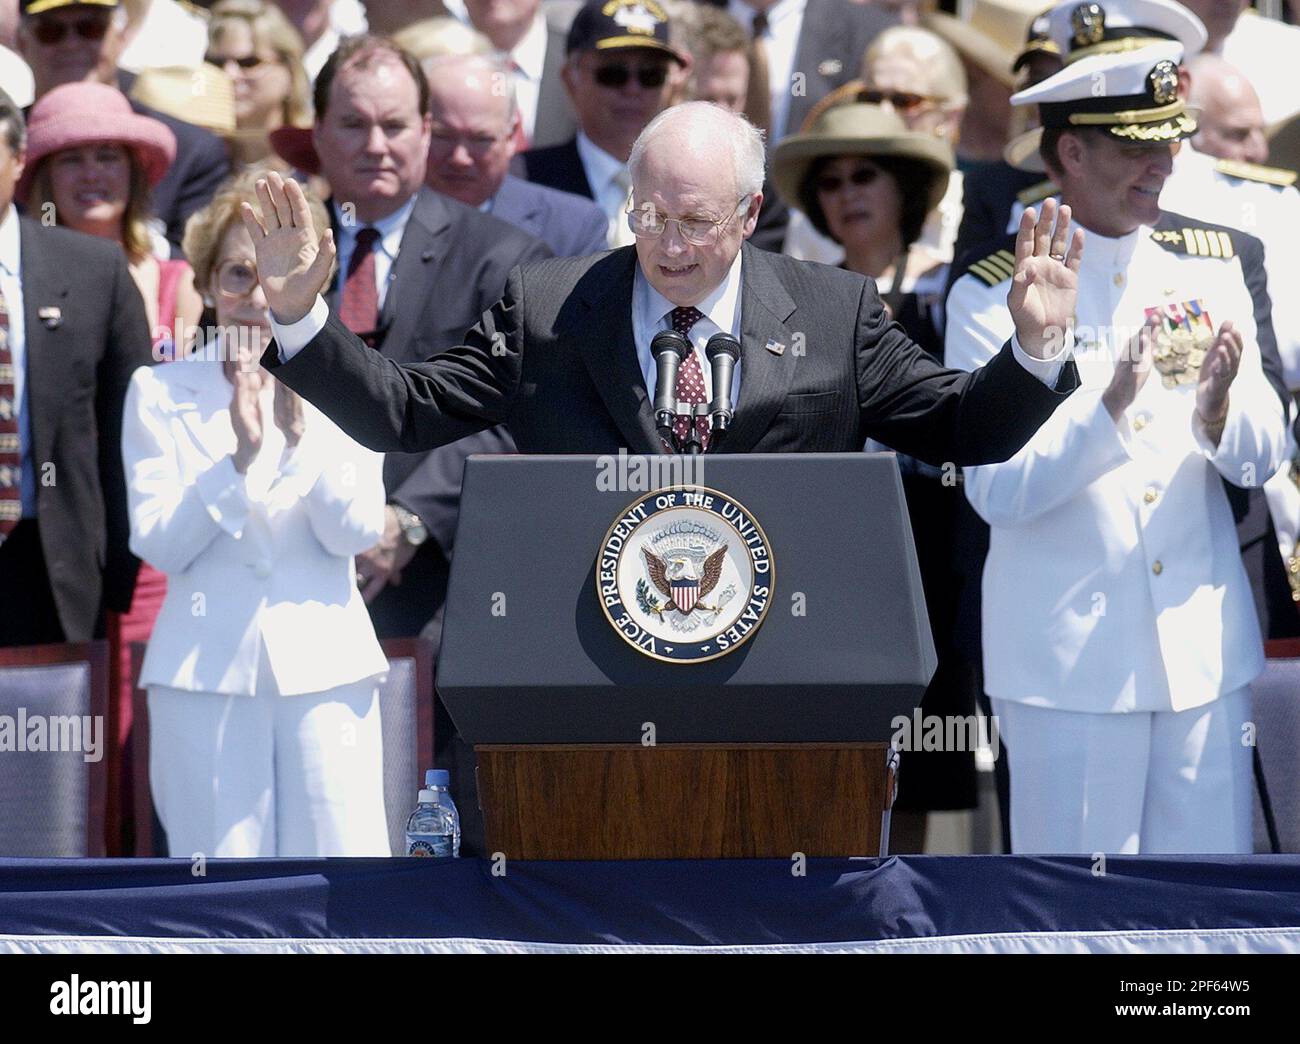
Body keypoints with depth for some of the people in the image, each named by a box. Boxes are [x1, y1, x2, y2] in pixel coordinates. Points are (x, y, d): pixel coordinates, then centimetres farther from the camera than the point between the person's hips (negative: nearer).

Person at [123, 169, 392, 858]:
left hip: (325, 669, 1)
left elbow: (358, 532, -1)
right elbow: (158, 543, -2)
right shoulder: (159, 393, 6)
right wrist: (239, 457, -15)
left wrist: (301, 433, -14)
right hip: (206, 667, -1)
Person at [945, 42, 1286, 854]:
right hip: (1071, 660, -4)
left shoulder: (1212, 268, 8)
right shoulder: (991, 298, -5)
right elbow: (996, 492, -11)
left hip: (1206, 647, 4)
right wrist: (1109, 408, -25)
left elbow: (1260, 457, 8)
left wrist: (1219, 406, -14)